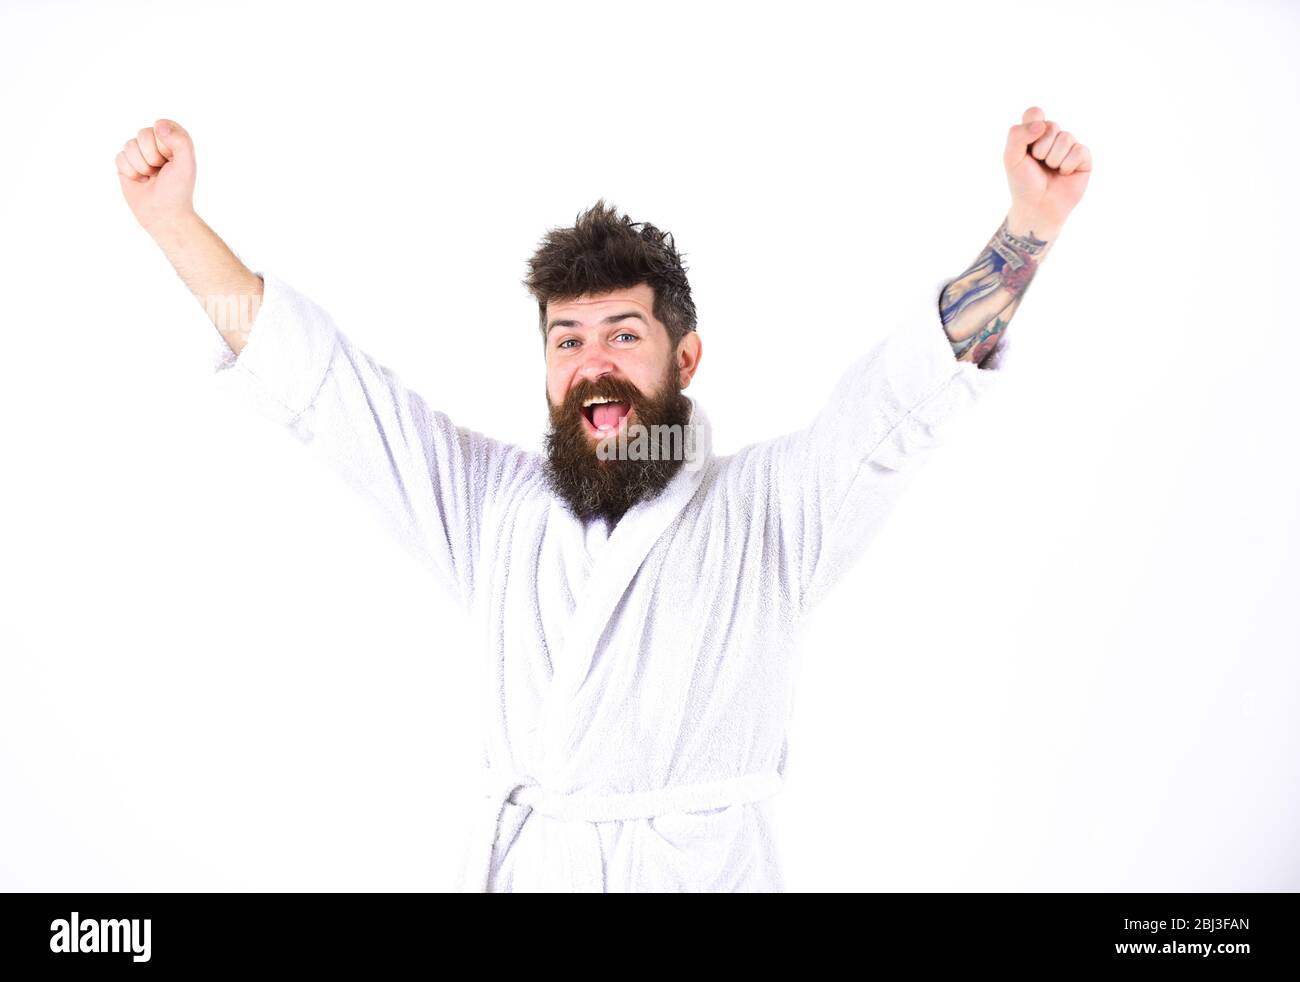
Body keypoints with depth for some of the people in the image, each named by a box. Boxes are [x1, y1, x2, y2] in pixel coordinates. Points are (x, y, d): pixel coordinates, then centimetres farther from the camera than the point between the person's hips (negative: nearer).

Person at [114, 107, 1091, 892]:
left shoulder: (770, 505, 2)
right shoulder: (491, 502, 9)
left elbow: (914, 380, -6)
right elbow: (316, 378, 7)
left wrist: (1031, 224, -19)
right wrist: (173, 220, 2)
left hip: (708, 866, -2)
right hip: (524, 865, 2)